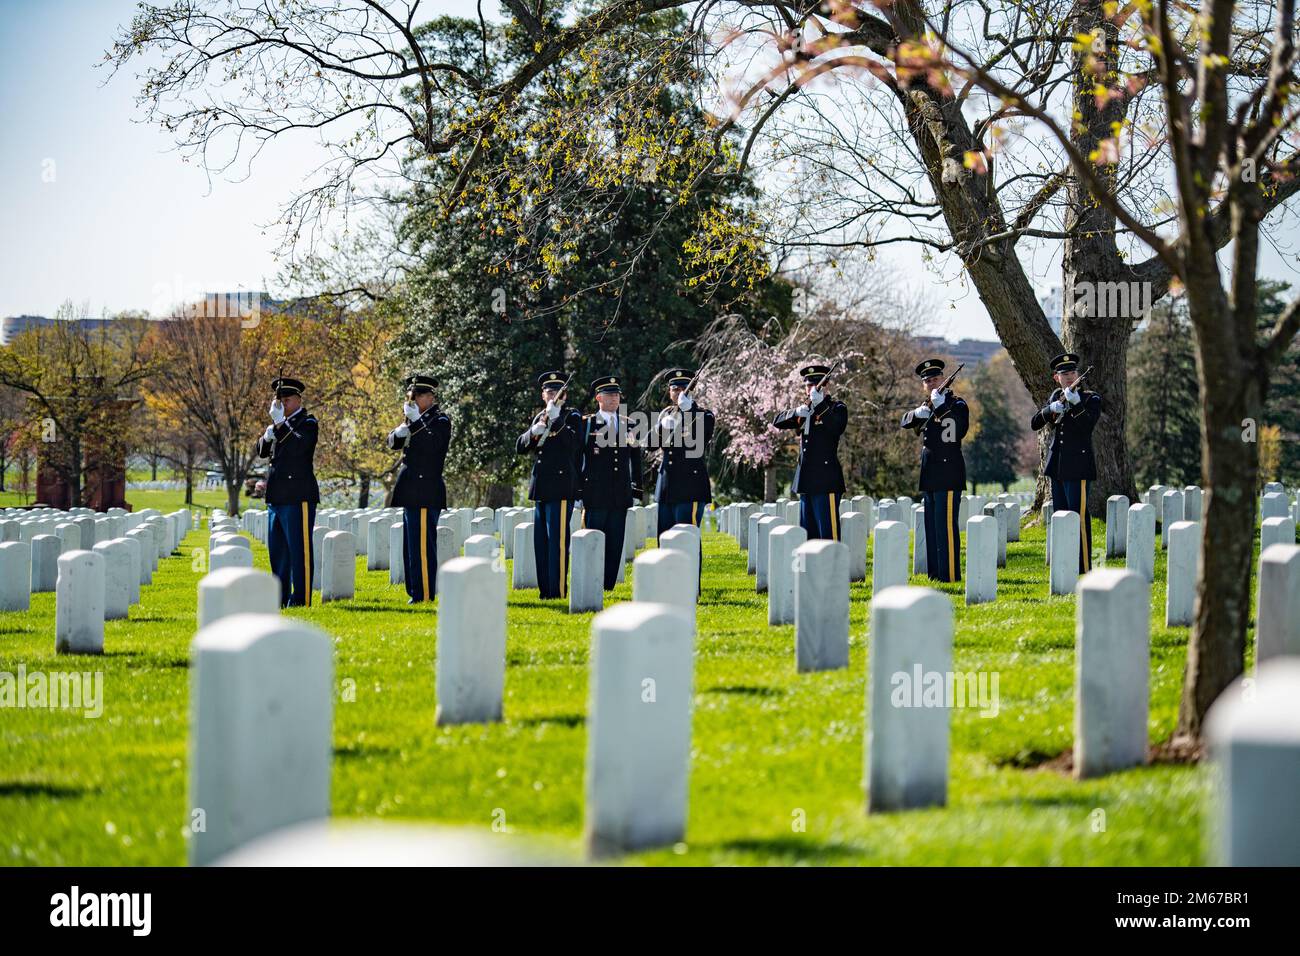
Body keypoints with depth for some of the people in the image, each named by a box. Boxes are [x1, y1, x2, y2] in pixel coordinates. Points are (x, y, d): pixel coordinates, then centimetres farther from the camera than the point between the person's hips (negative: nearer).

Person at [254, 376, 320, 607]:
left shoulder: (307, 423, -4)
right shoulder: (281, 424, 19)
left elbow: (299, 446, -21)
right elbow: (262, 451, 18)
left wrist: (280, 423, -21)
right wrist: (267, 436, -3)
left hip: (297, 497, -9)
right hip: (277, 498, 9)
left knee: (299, 549, -8)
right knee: (277, 549, 11)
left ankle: (301, 599, -7)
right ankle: (281, 597, 17)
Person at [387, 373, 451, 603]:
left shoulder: (440, 420, -5)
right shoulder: (416, 420, 18)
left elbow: (433, 444, -22)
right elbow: (393, 443, 13)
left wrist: (416, 421, -23)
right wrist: (400, 431, -8)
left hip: (426, 493, -9)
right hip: (411, 493, 9)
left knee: (423, 545, -10)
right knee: (411, 545, 12)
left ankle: (425, 595, -9)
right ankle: (415, 593, 17)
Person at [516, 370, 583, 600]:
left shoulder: (572, 416, 0)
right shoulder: (539, 418, 19)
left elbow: (572, 441, -18)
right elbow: (520, 447, 13)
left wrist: (556, 419, -25)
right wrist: (534, 432, -5)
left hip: (561, 488, -7)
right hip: (540, 489, 7)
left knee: (557, 540, -10)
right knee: (541, 541, 9)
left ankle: (558, 591, -9)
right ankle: (545, 590, 14)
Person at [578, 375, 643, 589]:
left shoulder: (628, 425, 14)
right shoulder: (586, 424, 3)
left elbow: (636, 461, 17)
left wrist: (636, 491, 11)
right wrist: (576, 492, -4)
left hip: (620, 497, 4)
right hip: (595, 497, -4)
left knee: (615, 546, 2)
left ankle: (609, 587, 7)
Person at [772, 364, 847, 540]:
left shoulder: (837, 408, -2)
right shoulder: (807, 409, 17)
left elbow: (837, 427, -22)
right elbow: (778, 421, 12)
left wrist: (820, 405, -28)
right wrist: (796, 412, -6)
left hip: (826, 482, -7)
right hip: (806, 482, 7)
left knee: (828, 533, -11)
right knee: (807, 533, 10)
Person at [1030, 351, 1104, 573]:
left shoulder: (1091, 399, -2)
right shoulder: (1055, 396, 14)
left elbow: (1088, 426, -17)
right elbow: (1034, 424, 9)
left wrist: (1075, 404, -27)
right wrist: (1051, 409, -9)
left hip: (1077, 465, -7)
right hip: (1057, 466, 7)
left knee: (1078, 516, -9)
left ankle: (1083, 565, -7)